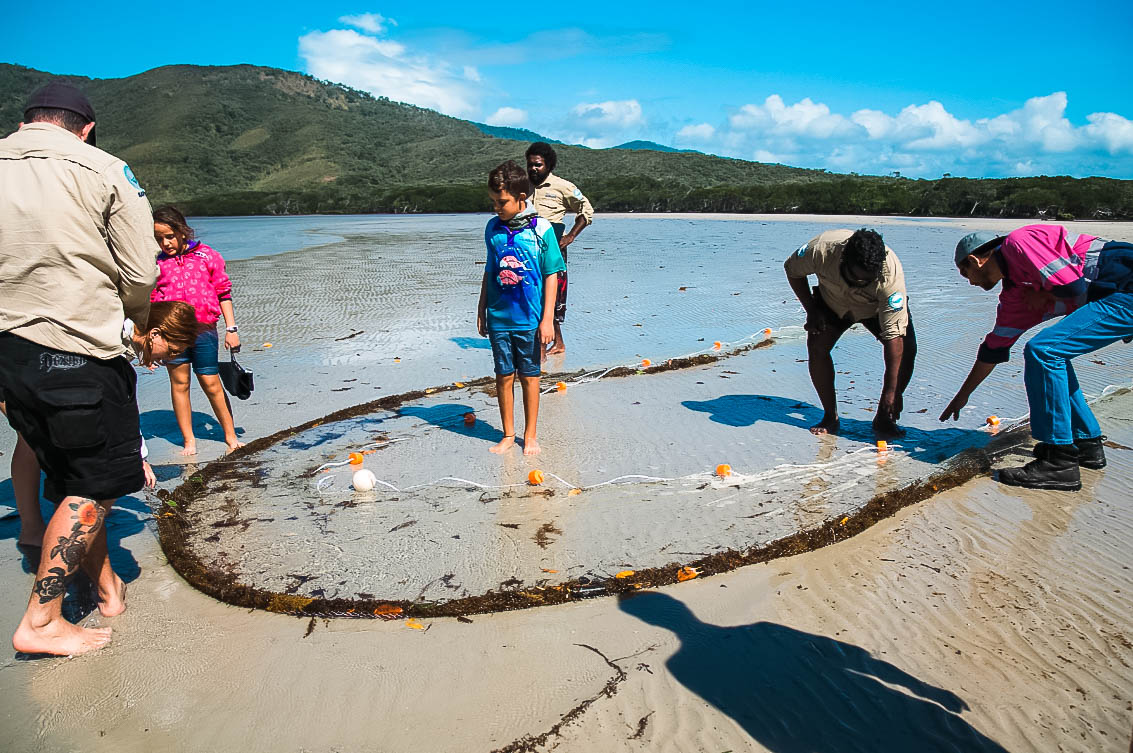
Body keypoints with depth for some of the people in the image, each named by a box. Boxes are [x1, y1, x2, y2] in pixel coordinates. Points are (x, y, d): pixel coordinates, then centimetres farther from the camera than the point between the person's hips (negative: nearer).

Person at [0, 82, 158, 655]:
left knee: (70, 481, 18)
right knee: (96, 487, 6)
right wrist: (136, 320, 13)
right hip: (78, 355, -6)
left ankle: (106, 586, 32)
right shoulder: (105, 172, -5)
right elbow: (141, 276, -6)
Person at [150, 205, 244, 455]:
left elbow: (223, 293, 9)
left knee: (211, 383, 2)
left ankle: (230, 434, 16)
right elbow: (151, 303, 12)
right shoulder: (157, 265, 7)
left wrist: (231, 328, 5)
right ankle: (188, 440, 16)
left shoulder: (207, 256, 5)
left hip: (204, 329, -1)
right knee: (179, 382, 5)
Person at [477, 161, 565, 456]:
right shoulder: (493, 228, 4)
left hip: (530, 318, -3)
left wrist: (547, 319, -8)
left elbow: (550, 275, -5)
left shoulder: (541, 229, -7)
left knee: (529, 376, 7)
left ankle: (530, 435, 22)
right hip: (498, 317, 3)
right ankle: (508, 434, 24)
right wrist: (481, 310, 14)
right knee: (504, 376, 10)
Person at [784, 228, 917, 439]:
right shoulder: (821, 249, -38)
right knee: (816, 346, -19)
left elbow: (893, 335, -39)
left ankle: (883, 419, -5)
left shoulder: (891, 274, -40)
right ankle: (830, 417, -4)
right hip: (832, 302, 1)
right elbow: (793, 270, -13)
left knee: (906, 349, -20)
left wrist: (892, 389, -39)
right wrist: (811, 310, -16)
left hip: (879, 307, -1)